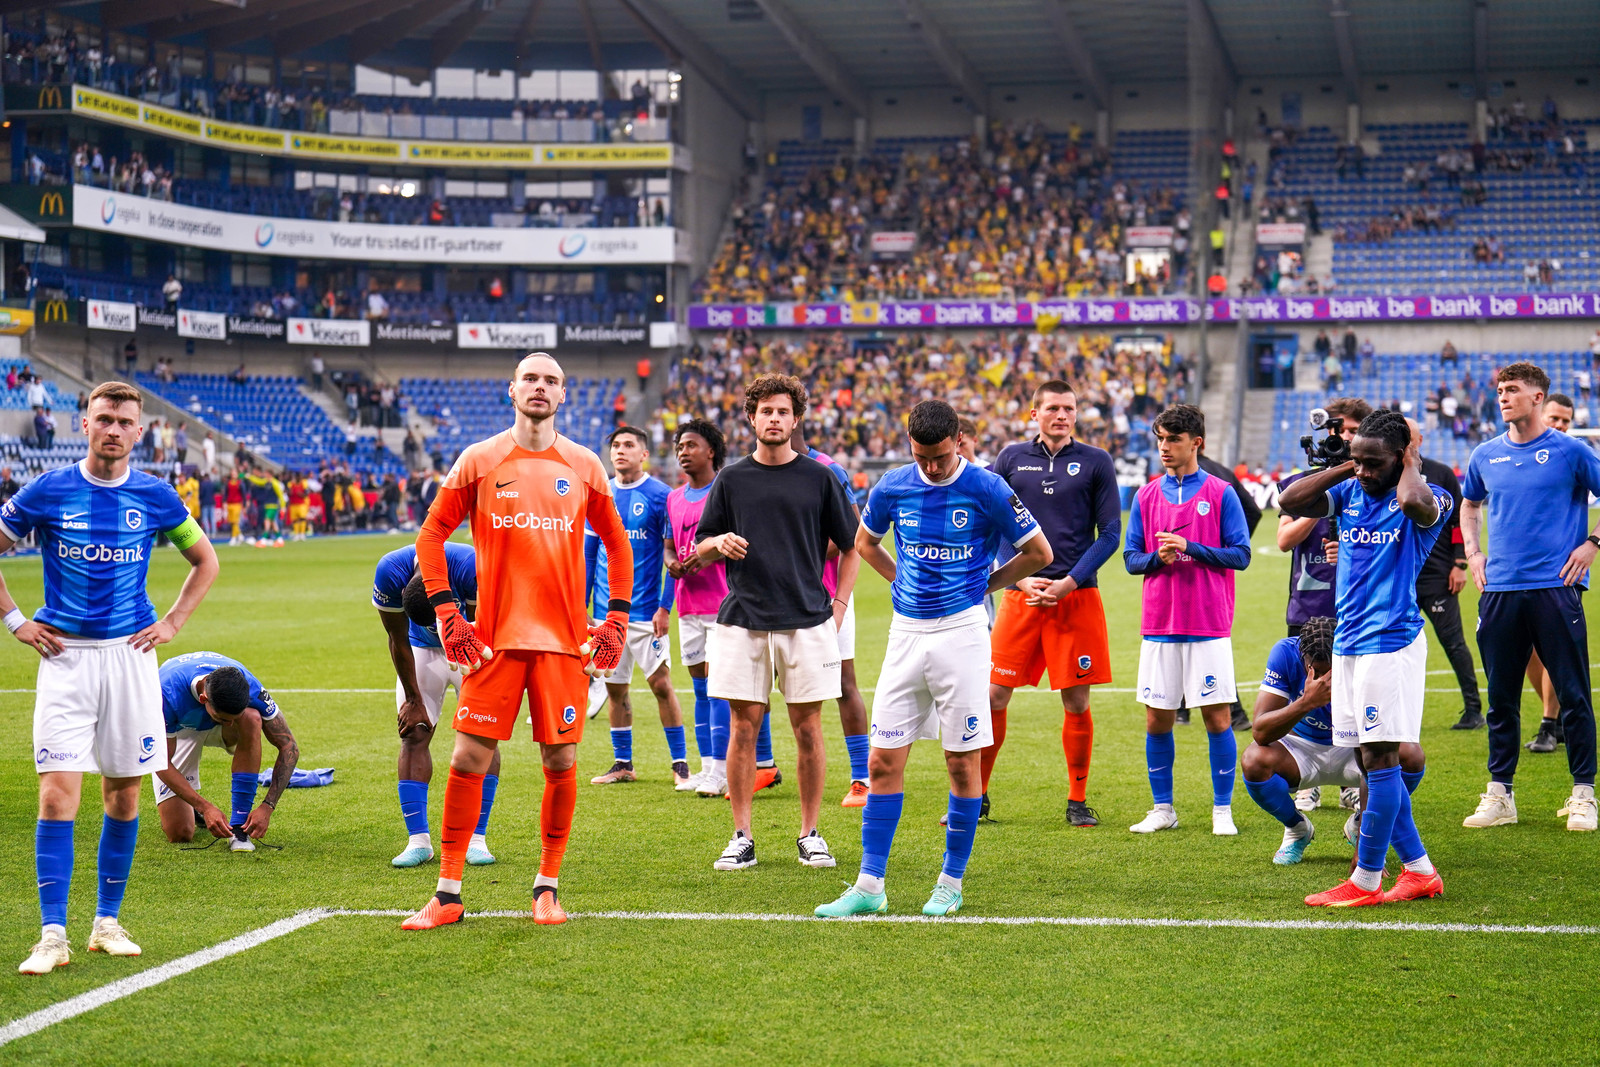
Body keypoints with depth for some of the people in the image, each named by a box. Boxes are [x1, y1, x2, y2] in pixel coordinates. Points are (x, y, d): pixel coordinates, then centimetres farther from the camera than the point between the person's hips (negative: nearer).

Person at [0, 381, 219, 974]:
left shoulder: (155, 497, 3)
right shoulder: (48, 492, -2)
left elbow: (205, 561, 17)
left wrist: (173, 623, 7)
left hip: (130, 655, 2)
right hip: (64, 657, -2)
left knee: (124, 792, 7)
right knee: (58, 794, -10)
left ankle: (107, 923, 19)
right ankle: (53, 935, -9)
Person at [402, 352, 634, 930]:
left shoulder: (584, 466, 7)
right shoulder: (479, 461, 3)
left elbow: (617, 543, 16)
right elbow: (431, 535, 7)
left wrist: (616, 619, 6)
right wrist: (446, 615, -3)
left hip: (564, 639, 1)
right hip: (494, 638, -1)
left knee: (560, 762, 2)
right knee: (468, 759, -4)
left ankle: (547, 887, 16)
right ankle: (448, 894, 4)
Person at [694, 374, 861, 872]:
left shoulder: (820, 478, 5)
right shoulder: (730, 480, 7)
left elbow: (850, 546, 10)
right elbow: (701, 549, 12)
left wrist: (839, 605, 1)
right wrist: (718, 543, -11)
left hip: (807, 622, -1)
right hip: (742, 621, 1)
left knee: (808, 728, 2)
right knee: (744, 726, 0)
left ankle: (810, 833, 11)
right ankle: (742, 837, 6)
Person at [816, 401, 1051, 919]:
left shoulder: (986, 489, -8)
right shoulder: (892, 487, 3)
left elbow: (1039, 552, 2)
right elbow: (865, 542, 22)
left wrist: (983, 584, 6)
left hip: (961, 631, -3)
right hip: (906, 631, 3)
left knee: (963, 764, 2)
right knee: (884, 761, 1)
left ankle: (951, 882, 13)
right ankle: (869, 886, 5)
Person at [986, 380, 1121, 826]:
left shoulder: (1096, 462, 4)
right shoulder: (1011, 459, 7)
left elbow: (1110, 533, 3)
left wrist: (1069, 583, -8)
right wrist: (1021, 578, -4)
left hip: (1077, 596, -1)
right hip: (1022, 595, 1)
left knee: (1076, 702, 2)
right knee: (994, 695, -1)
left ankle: (1078, 801, 15)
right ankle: (976, 795, 11)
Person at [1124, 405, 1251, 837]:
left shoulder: (1220, 494, -1)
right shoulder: (1146, 496, 9)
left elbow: (1240, 554, -4)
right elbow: (1131, 557, 10)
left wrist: (1188, 548, -15)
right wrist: (1158, 557, -11)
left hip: (1209, 626, -3)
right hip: (1159, 625, 3)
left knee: (1218, 718, -1)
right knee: (1157, 720, 5)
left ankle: (1222, 811, 7)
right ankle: (1162, 809, 16)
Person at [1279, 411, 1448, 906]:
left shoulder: (1430, 498, -7)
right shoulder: (1348, 492, 12)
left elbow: (1414, 503, -31)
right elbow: (1289, 502, 3)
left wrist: (1411, 459, -12)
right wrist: (1344, 468, 2)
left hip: (1392, 642, -7)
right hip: (1347, 642, 7)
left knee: (1380, 759, -6)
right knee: (1374, 762, 10)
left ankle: (1366, 880, -1)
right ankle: (1419, 870, 18)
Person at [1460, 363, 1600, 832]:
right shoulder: (1485, 456, 11)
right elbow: (1469, 504, 28)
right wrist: (1473, 552, 16)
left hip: (1556, 586, -4)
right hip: (1500, 589, 4)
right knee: (1501, 697, 7)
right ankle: (1499, 794, 14)